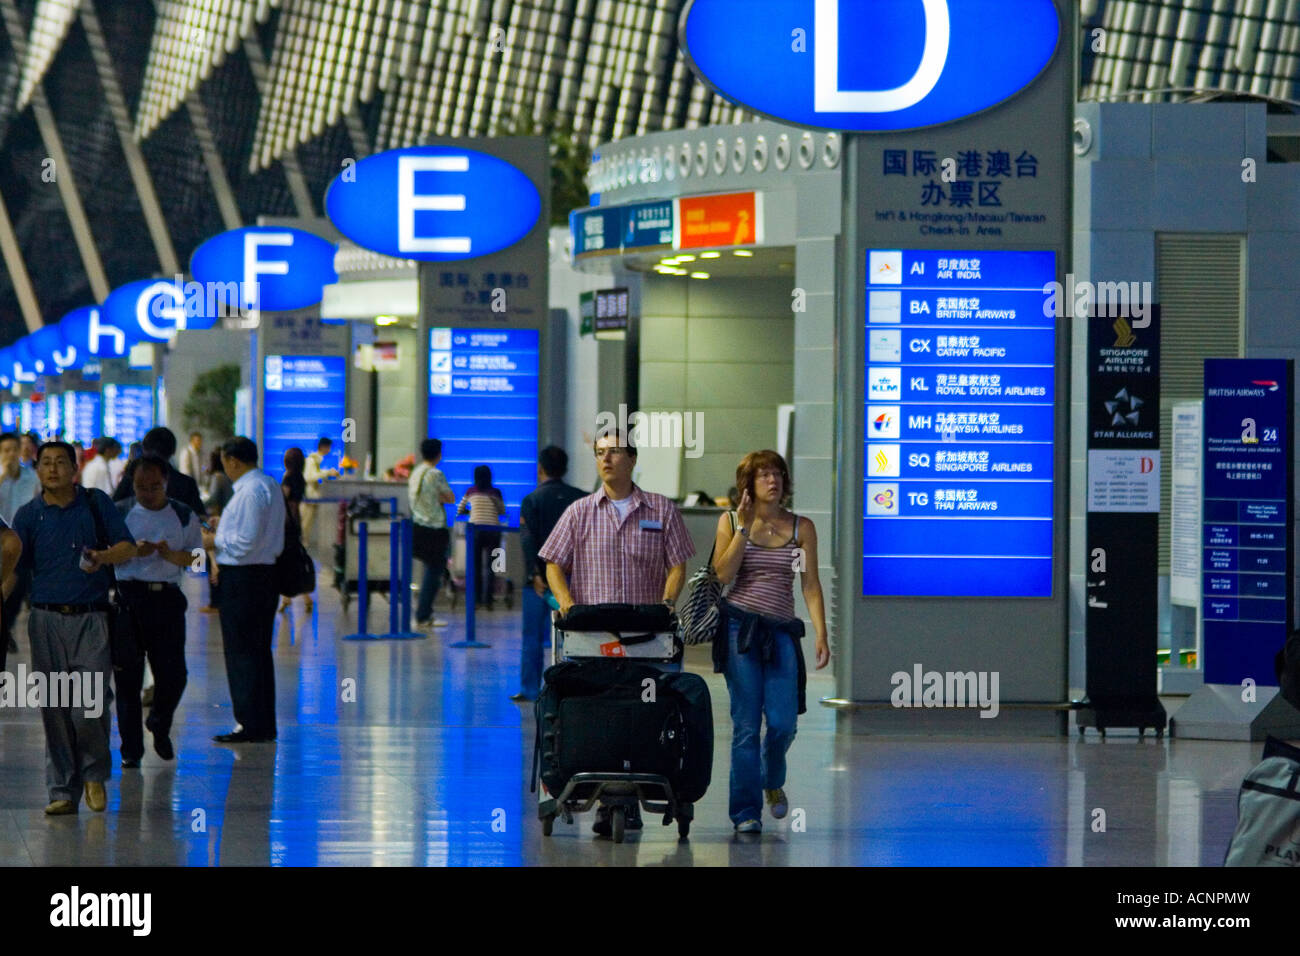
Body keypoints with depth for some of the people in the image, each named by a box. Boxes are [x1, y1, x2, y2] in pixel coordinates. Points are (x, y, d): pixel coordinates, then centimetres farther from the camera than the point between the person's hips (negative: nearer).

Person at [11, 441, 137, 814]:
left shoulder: (96, 503, 6)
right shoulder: (29, 515, 7)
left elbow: (129, 547, 4)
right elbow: (14, 565, 6)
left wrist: (104, 556, -17)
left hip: (91, 619, -1)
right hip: (47, 619, 1)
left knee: (91, 706, -11)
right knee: (54, 710, 2)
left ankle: (94, 773, 14)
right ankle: (63, 790, 11)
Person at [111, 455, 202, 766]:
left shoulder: (184, 516, 8)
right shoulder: (120, 513, 5)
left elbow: (196, 558, 5)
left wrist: (171, 554, -14)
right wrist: (133, 551, -16)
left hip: (167, 597, 1)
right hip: (127, 597, -1)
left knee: (173, 674, -1)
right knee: (127, 676, 1)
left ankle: (160, 727, 29)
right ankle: (131, 748, 9)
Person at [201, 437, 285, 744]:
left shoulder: (250, 491, -18)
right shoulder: (270, 485, 13)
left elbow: (247, 542, -21)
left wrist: (215, 541, -7)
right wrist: (225, 528, 19)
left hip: (242, 577, -10)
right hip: (265, 572, 10)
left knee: (241, 652, -4)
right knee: (259, 650, 14)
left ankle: (250, 725, -2)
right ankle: (264, 725, 19)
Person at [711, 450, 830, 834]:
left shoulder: (801, 528, 7)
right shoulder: (730, 522, 5)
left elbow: (811, 585, 4)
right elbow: (722, 575, -6)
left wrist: (821, 634, -5)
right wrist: (744, 528, -8)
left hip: (781, 630, 1)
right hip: (739, 626, -1)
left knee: (783, 722, -6)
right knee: (746, 723, -5)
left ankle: (772, 781, 27)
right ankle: (746, 812, 3)